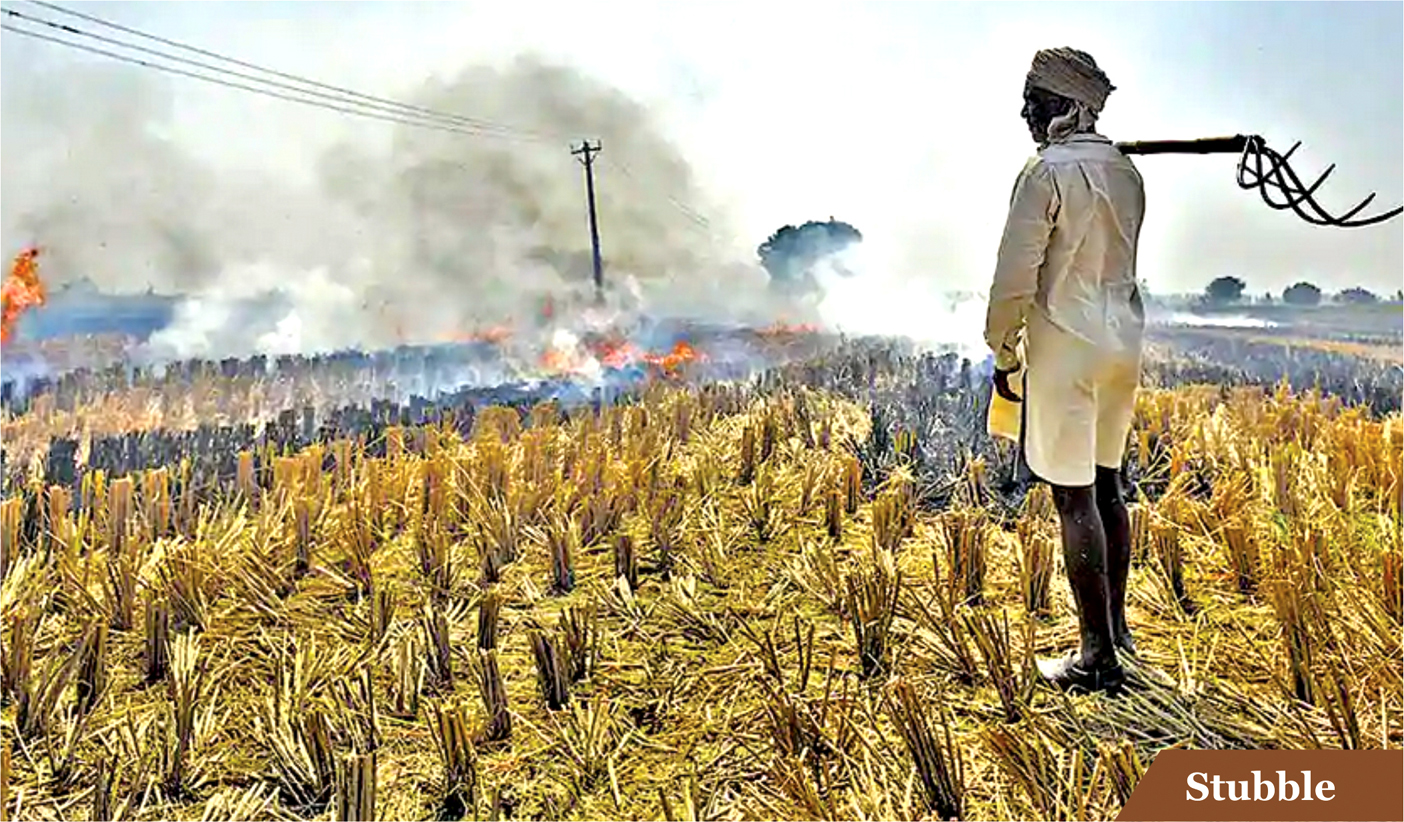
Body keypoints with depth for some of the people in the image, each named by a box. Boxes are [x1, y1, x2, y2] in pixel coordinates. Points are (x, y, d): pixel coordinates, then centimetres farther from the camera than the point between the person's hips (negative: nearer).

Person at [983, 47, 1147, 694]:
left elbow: (1016, 276, -14)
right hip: (1123, 346, 8)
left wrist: (1002, 355, -4)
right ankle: (1114, 626, 28)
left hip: (1065, 350, -8)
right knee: (1107, 485, 16)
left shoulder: (1048, 171, -12)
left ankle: (1098, 656, 3)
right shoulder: (1125, 170, 12)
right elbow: (1118, 261, 17)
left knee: (1075, 498, -3)